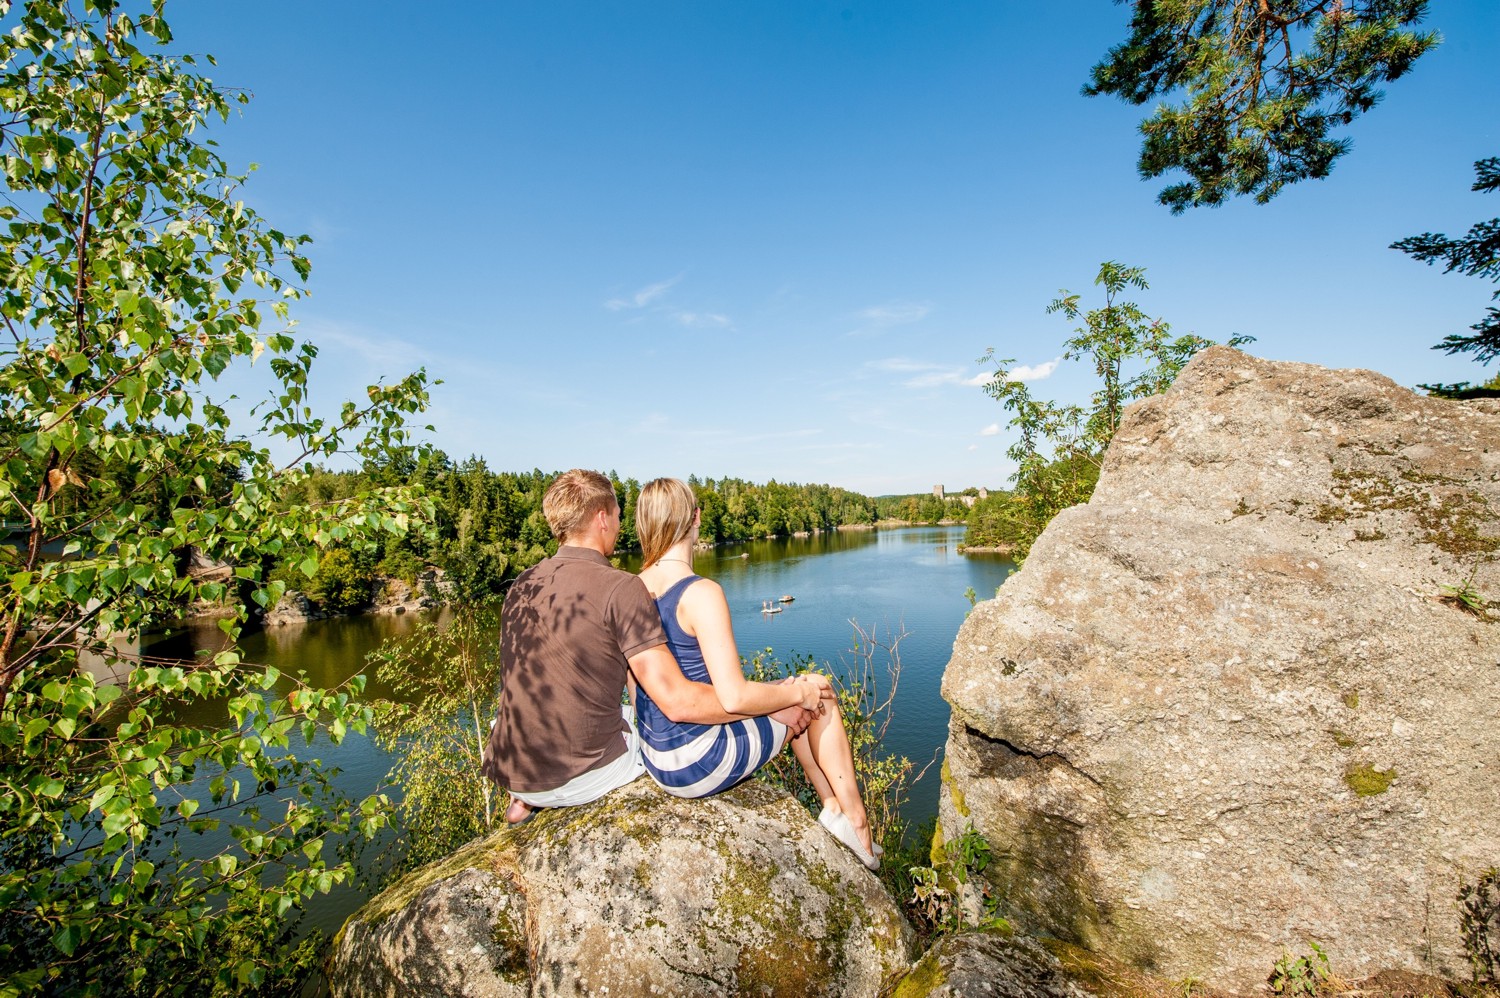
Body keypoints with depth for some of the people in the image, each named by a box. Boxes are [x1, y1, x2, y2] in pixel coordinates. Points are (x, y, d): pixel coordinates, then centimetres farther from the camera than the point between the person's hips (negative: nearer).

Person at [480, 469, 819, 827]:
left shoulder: (522, 584, 0)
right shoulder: (620, 587, -20)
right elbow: (678, 701, -23)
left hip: (509, 772, 6)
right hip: (580, 777, -6)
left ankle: (527, 801, 19)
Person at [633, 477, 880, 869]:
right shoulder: (701, 593, -24)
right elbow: (734, 697, -27)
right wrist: (798, 692, -8)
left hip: (655, 759, 8)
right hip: (698, 765, -7)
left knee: (798, 699, 21)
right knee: (820, 694, 9)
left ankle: (832, 806, 29)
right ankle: (857, 825, 24)